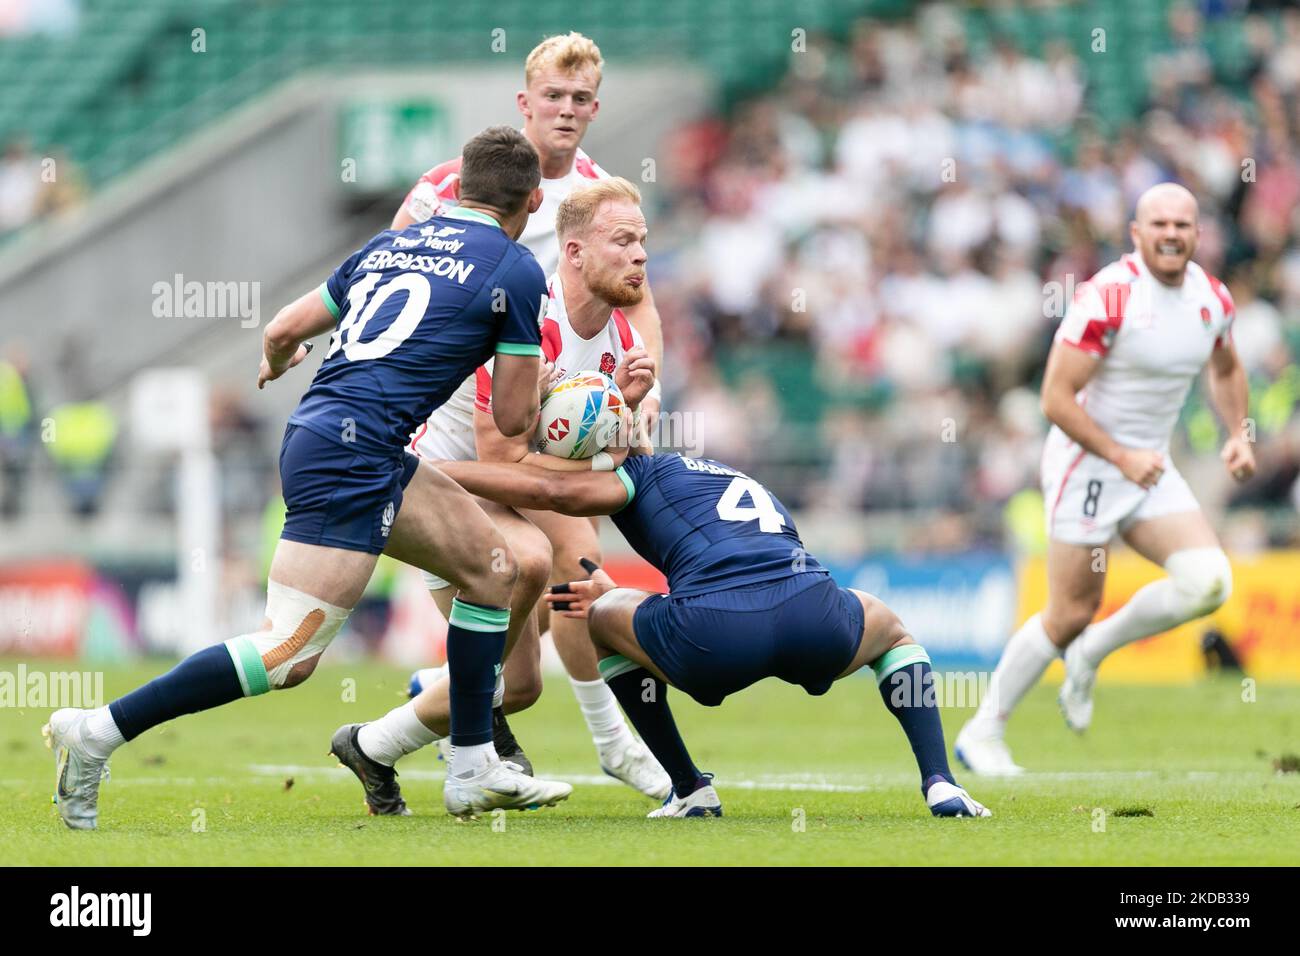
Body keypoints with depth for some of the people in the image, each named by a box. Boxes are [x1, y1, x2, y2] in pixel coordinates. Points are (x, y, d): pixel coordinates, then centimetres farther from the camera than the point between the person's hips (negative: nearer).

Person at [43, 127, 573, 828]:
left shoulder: (391, 244, 19)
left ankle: (474, 771, 19)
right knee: (287, 655, -11)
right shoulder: (516, 272, -1)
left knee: (492, 566, 18)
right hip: (352, 452, -9)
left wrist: (276, 365, 44)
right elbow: (513, 419, 3)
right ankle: (99, 731, -12)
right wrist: (538, 391, 27)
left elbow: (282, 331, 21)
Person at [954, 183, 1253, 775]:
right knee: (1071, 615, -4)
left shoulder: (1212, 298, 2)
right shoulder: (1108, 297, -20)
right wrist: (1122, 457, -21)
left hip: (1149, 469, 6)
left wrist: (1238, 435, 8)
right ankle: (983, 733, 13)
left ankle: (1090, 654, 8)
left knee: (1208, 582, -13)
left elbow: (1225, 369, 23)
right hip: (1088, 464, -6)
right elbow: (1057, 398, -19)